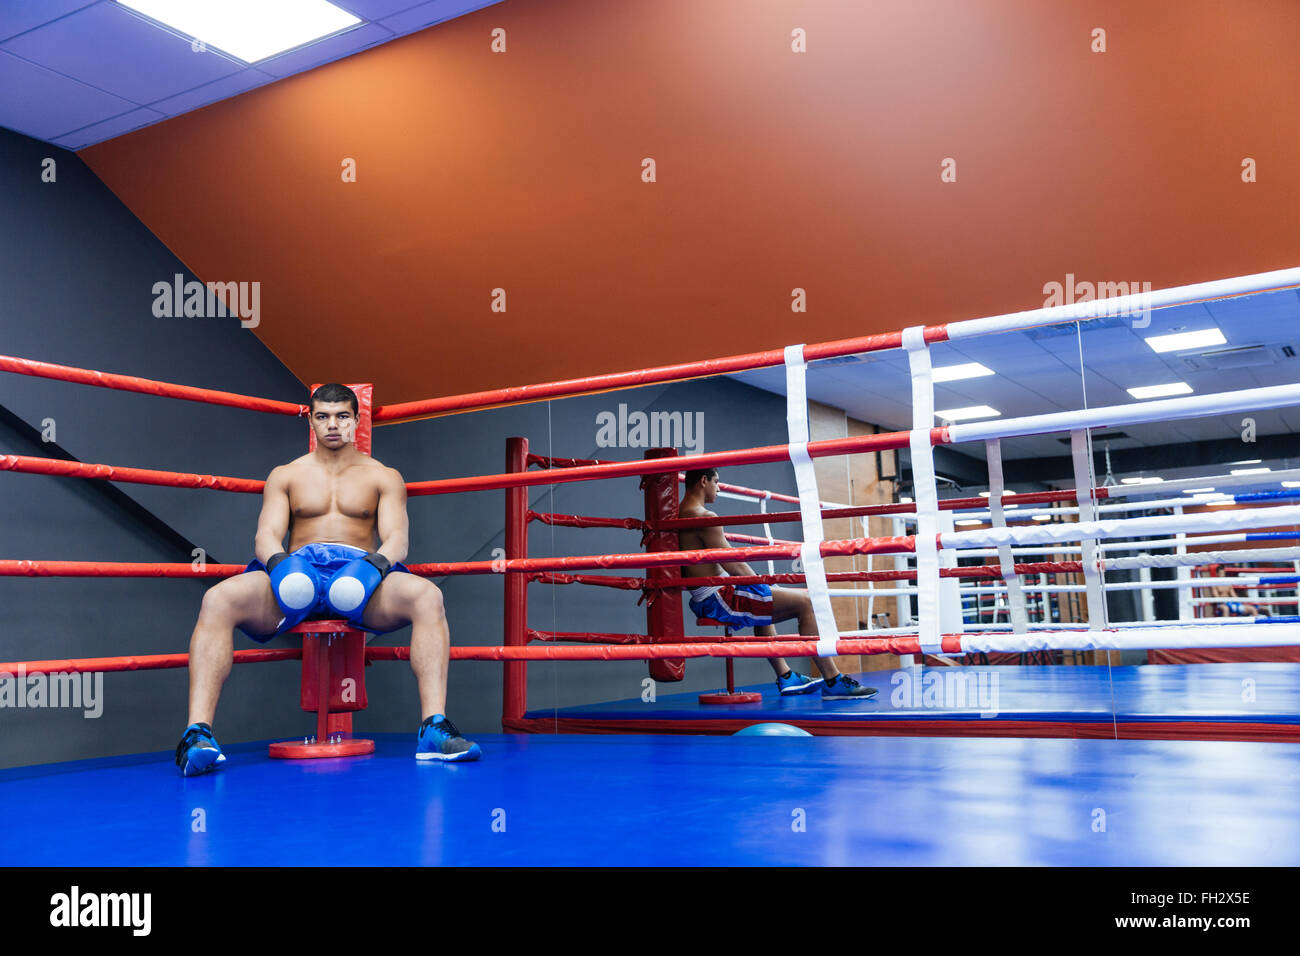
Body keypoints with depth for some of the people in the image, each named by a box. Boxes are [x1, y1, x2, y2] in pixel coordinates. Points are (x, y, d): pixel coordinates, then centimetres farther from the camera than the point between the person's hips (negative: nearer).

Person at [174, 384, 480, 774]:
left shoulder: (384, 476, 20)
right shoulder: (285, 475, 22)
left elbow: (396, 537, 6)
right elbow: (266, 535, 10)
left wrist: (374, 565, -19)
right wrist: (279, 564, -16)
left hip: (359, 576, -1)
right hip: (296, 572, 1)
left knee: (426, 595, -34)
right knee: (218, 599, -31)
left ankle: (434, 729, -40)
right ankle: (197, 733, -36)